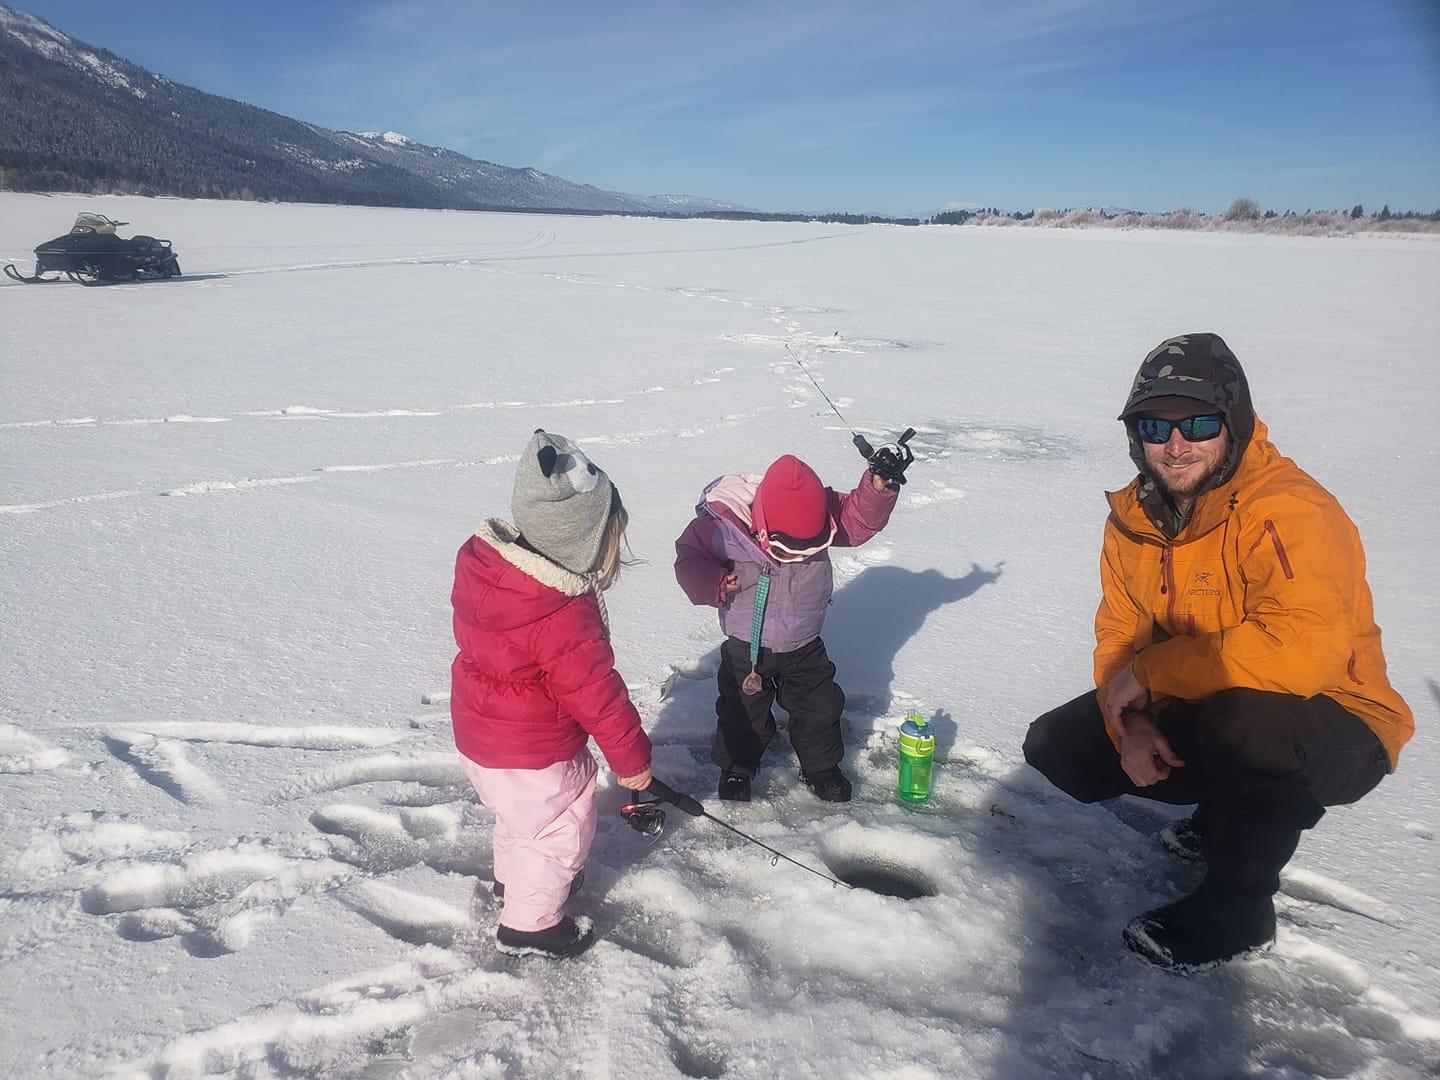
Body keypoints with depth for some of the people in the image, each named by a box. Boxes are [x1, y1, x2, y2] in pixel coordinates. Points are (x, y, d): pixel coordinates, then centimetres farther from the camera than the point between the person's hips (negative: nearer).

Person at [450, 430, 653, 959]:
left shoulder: (480, 561, -11)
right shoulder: (565, 617, -36)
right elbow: (598, 693, -24)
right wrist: (632, 757, -11)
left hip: (479, 732, 8)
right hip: (533, 755, -8)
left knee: (521, 815, 32)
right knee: (560, 829, 16)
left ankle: (512, 879, 56)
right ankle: (530, 924, 35)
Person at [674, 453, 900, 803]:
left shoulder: (820, 512, -18)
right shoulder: (721, 527, -28)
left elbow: (859, 520, -10)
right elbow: (689, 558, -14)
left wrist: (879, 486, -28)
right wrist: (714, 583, -33)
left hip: (804, 647, 3)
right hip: (747, 651, -3)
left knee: (821, 708, 15)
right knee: (743, 715, 12)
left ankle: (821, 767, 41)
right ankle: (735, 768, 40)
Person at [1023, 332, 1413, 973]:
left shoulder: (1289, 511, -26)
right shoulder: (1133, 516, -2)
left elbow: (1304, 649, -41)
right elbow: (1119, 635, 2)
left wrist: (1151, 673, -30)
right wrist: (1130, 724, -17)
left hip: (1337, 732, -7)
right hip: (1198, 712, 7)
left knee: (1244, 720, -40)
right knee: (1056, 747, -3)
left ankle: (1237, 909, -11)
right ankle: (1222, 819, 17)